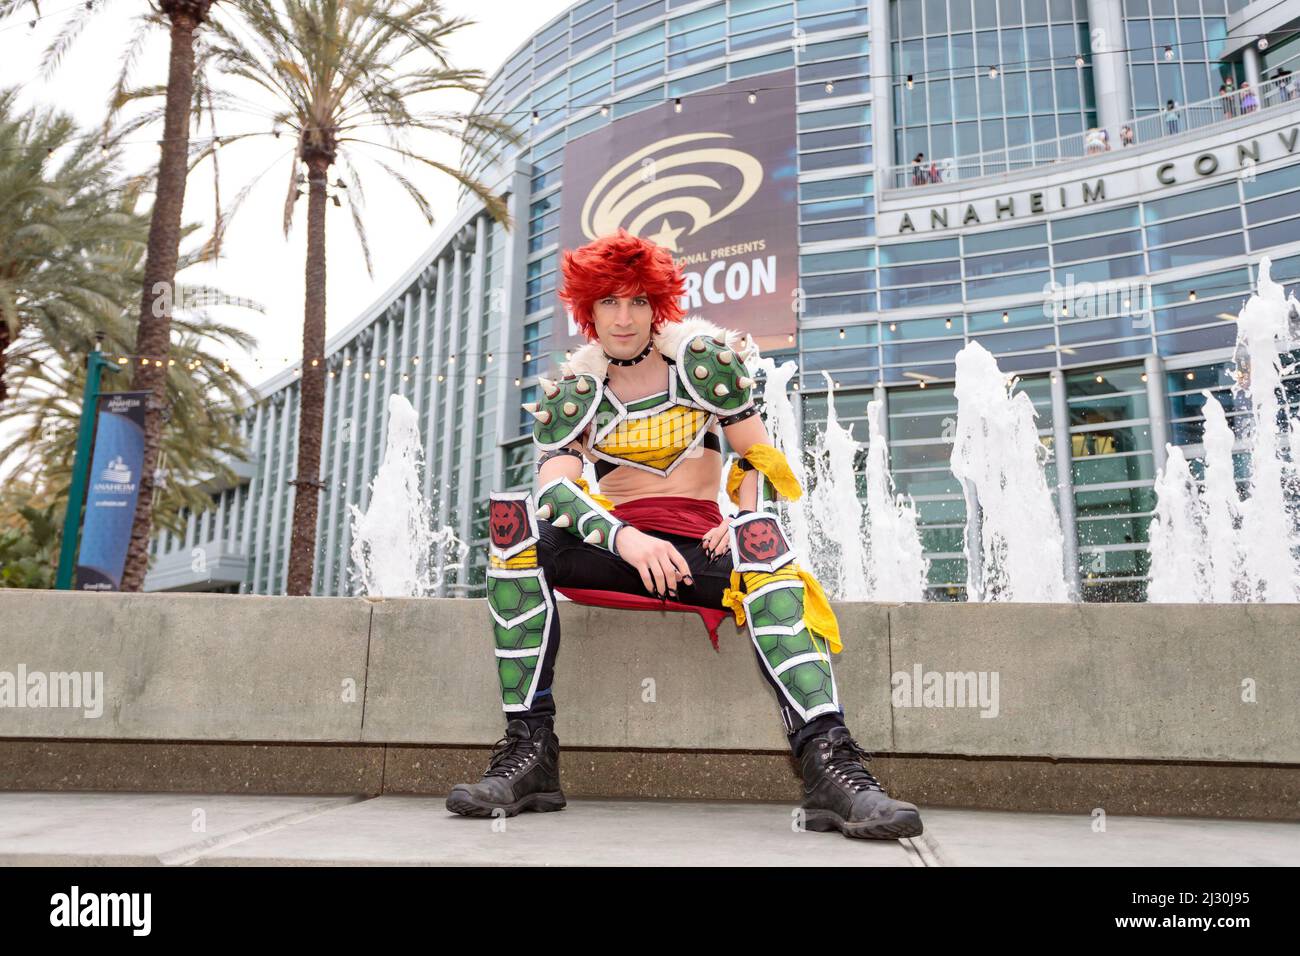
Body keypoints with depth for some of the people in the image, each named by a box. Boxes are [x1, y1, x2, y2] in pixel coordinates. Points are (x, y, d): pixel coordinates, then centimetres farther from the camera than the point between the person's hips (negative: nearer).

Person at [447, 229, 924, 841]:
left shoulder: (704, 360, 9)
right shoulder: (573, 391, 9)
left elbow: (759, 458, 7)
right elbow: (552, 488, -9)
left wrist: (747, 523, -15)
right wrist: (626, 538, -29)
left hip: (696, 545, -1)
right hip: (614, 546, 1)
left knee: (765, 560, -35)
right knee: (511, 519, -26)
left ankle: (829, 759, -47)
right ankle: (527, 750, -30)